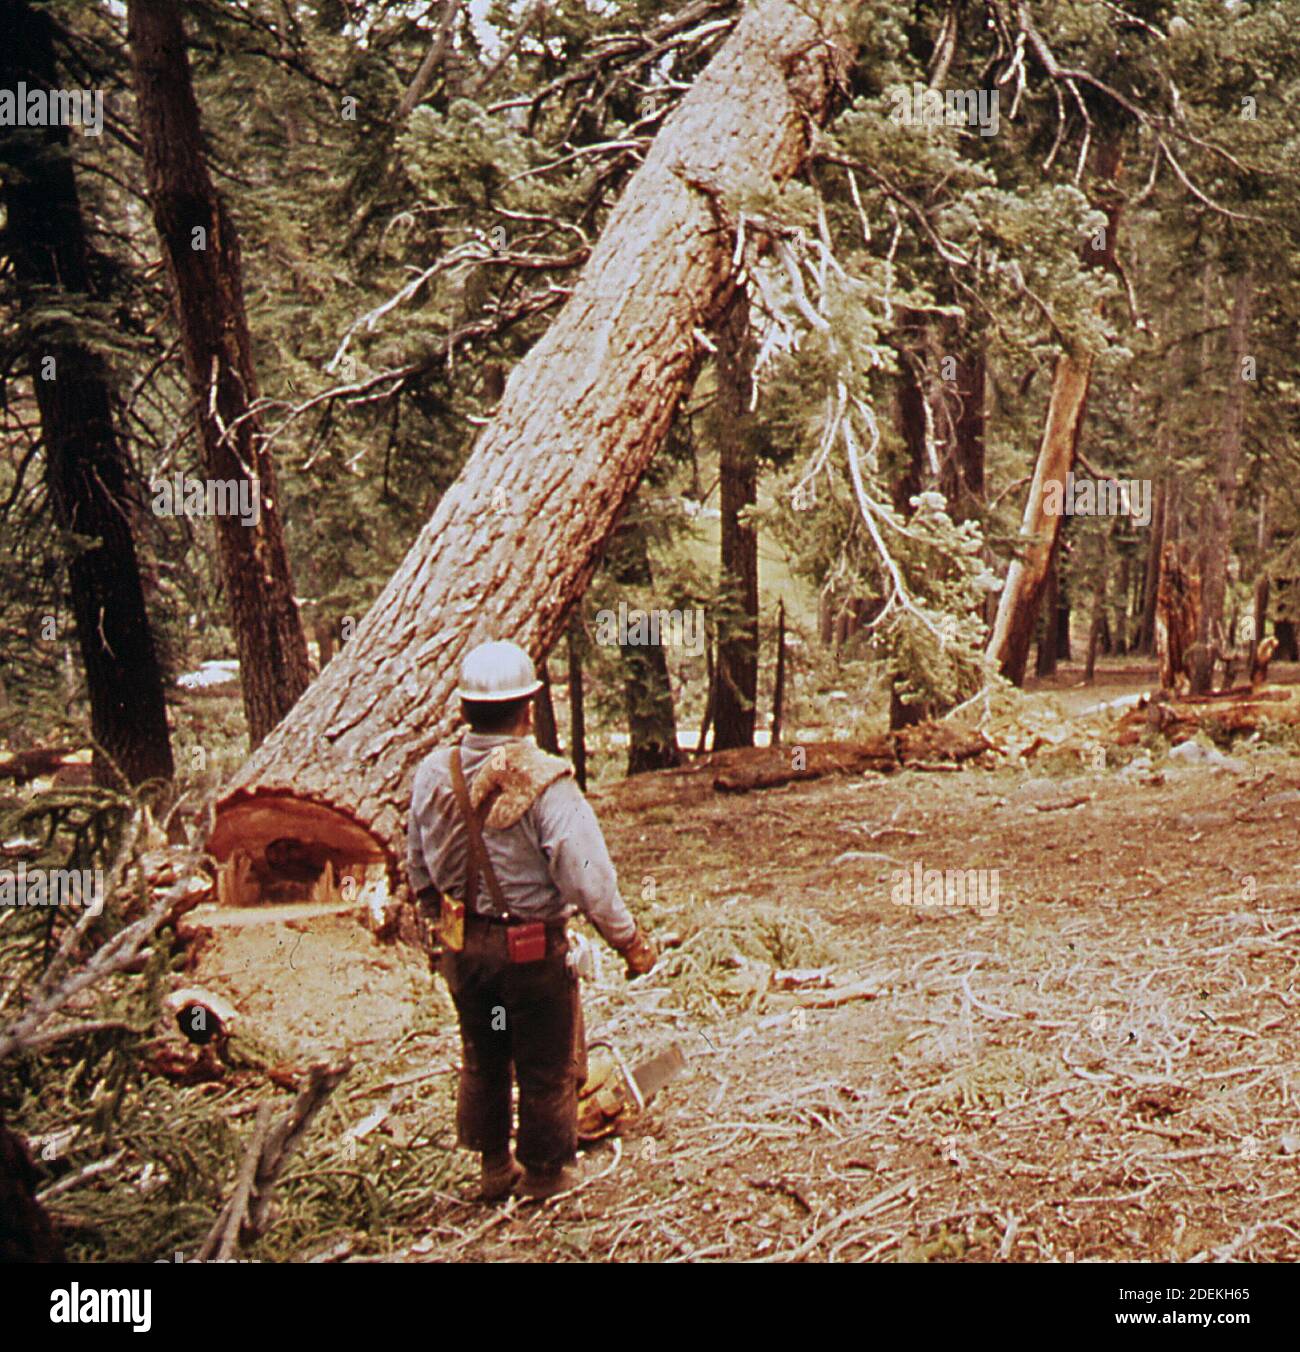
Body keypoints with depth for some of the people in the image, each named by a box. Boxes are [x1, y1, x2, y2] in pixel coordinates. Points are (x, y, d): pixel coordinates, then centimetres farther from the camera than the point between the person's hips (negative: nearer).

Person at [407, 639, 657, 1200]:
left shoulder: (434, 774, -5)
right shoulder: (544, 782, -23)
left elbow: (418, 867, 8)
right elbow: (586, 878, -23)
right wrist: (631, 941, -11)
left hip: (462, 945, 5)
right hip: (533, 948, -5)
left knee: (482, 1059, 22)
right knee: (547, 1065, 14)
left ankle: (494, 1166, 35)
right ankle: (546, 1170, 29)